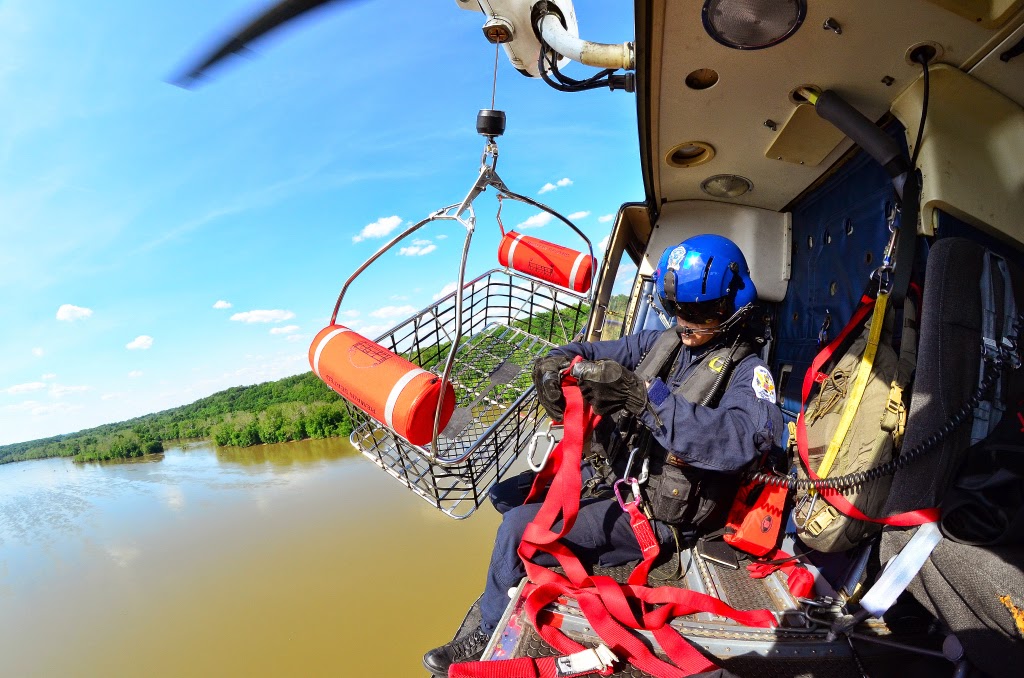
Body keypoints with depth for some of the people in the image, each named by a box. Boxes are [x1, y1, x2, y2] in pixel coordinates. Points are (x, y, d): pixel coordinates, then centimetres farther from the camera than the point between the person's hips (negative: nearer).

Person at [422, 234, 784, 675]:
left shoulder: (746, 370, -13)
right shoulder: (662, 342, 4)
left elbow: (749, 436, -35)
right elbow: (588, 353, 7)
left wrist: (643, 398, -42)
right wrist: (555, 365, -18)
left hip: (657, 512, -7)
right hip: (608, 474, 7)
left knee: (518, 530, -16)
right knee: (505, 497, 9)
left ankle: (490, 639, 10)